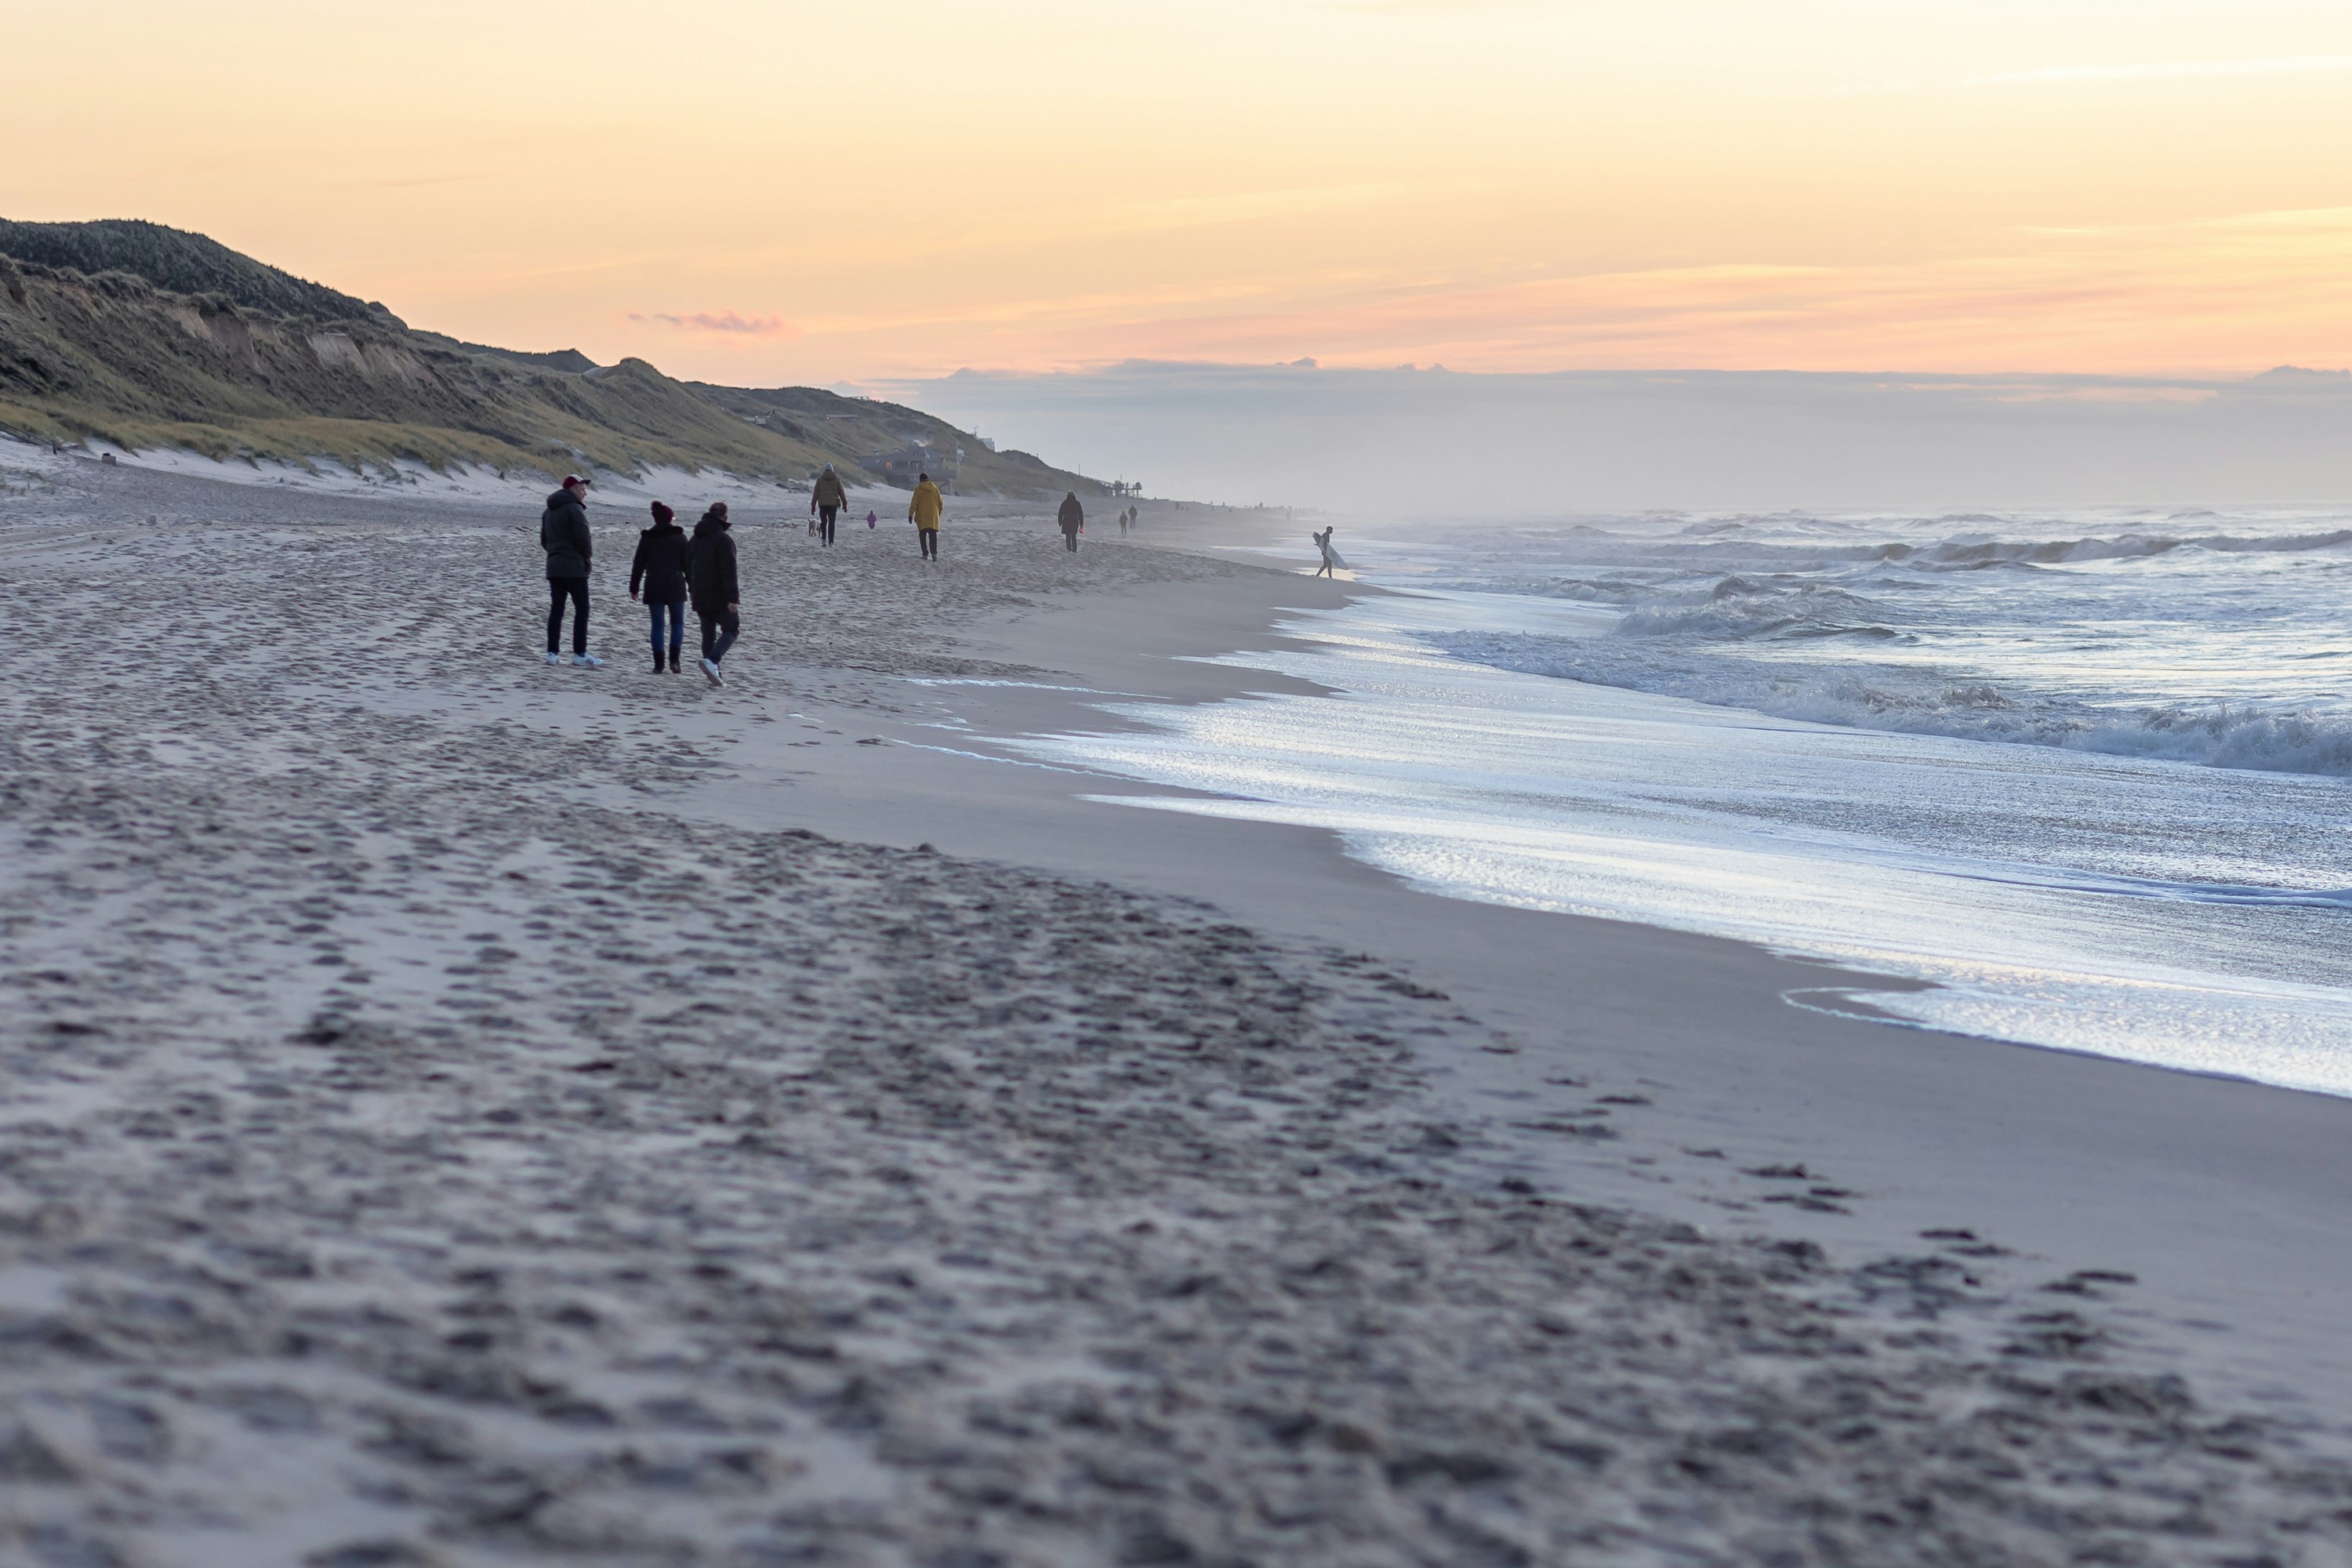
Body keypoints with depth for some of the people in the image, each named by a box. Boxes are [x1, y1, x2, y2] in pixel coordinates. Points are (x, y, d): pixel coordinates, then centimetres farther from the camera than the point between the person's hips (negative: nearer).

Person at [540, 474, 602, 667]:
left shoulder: (549, 511, 16)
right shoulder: (574, 508, -12)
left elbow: (544, 540, 18)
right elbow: (583, 536, -17)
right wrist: (588, 557, -2)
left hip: (553, 566, 8)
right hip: (574, 567, -8)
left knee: (556, 609, 8)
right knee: (581, 609, -4)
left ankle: (552, 652, 5)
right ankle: (579, 653, -7)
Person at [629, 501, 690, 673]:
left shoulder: (646, 538, 3)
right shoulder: (679, 537, -1)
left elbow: (638, 565, 5)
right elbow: (687, 563, 0)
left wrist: (633, 588, 12)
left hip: (653, 588, 1)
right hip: (675, 587, -1)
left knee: (657, 625, 5)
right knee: (677, 623, 10)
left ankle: (659, 663, 1)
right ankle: (674, 659, -6)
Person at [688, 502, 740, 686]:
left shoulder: (696, 539, 10)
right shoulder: (724, 539, -15)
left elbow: (688, 565, 20)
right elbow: (729, 571, -20)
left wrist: (692, 589, 32)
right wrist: (732, 598, -20)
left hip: (700, 596, 7)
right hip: (720, 597, -7)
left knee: (708, 634, 12)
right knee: (730, 630, 2)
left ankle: (713, 673, 10)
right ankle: (711, 661, -21)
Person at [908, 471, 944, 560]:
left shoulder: (918, 489, -4)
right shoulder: (935, 489, 5)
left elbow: (914, 503, -7)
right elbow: (940, 502, 11)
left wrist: (911, 514, -1)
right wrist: (939, 512, 25)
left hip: (922, 517, -2)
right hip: (933, 516, 2)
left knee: (922, 536, 6)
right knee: (933, 535, 0)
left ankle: (925, 554, 2)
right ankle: (934, 553, -16)